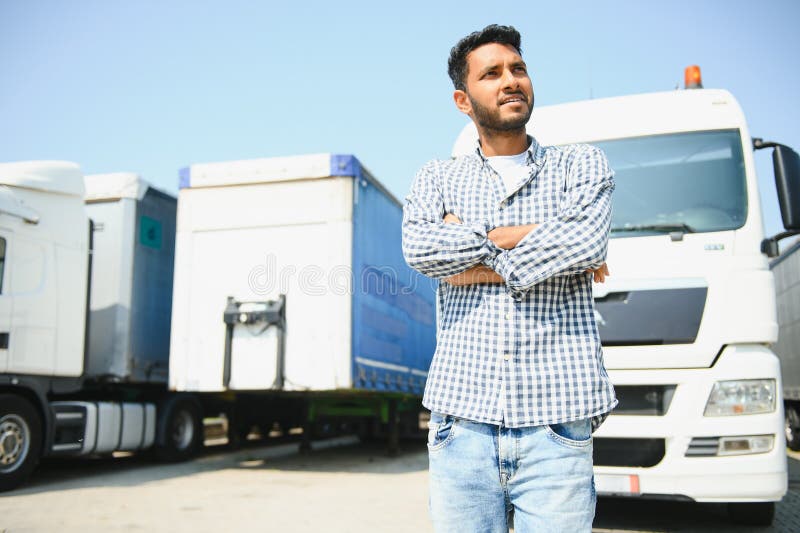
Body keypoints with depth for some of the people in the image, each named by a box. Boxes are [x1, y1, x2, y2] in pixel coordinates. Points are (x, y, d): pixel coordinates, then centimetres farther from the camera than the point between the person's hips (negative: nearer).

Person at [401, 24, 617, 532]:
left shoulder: (582, 164, 11)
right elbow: (420, 247, -8)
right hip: (462, 419, 1)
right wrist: (528, 235, -7)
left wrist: (473, 258, -6)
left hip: (556, 422, -1)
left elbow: (586, 241, -10)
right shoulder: (438, 178, 15)